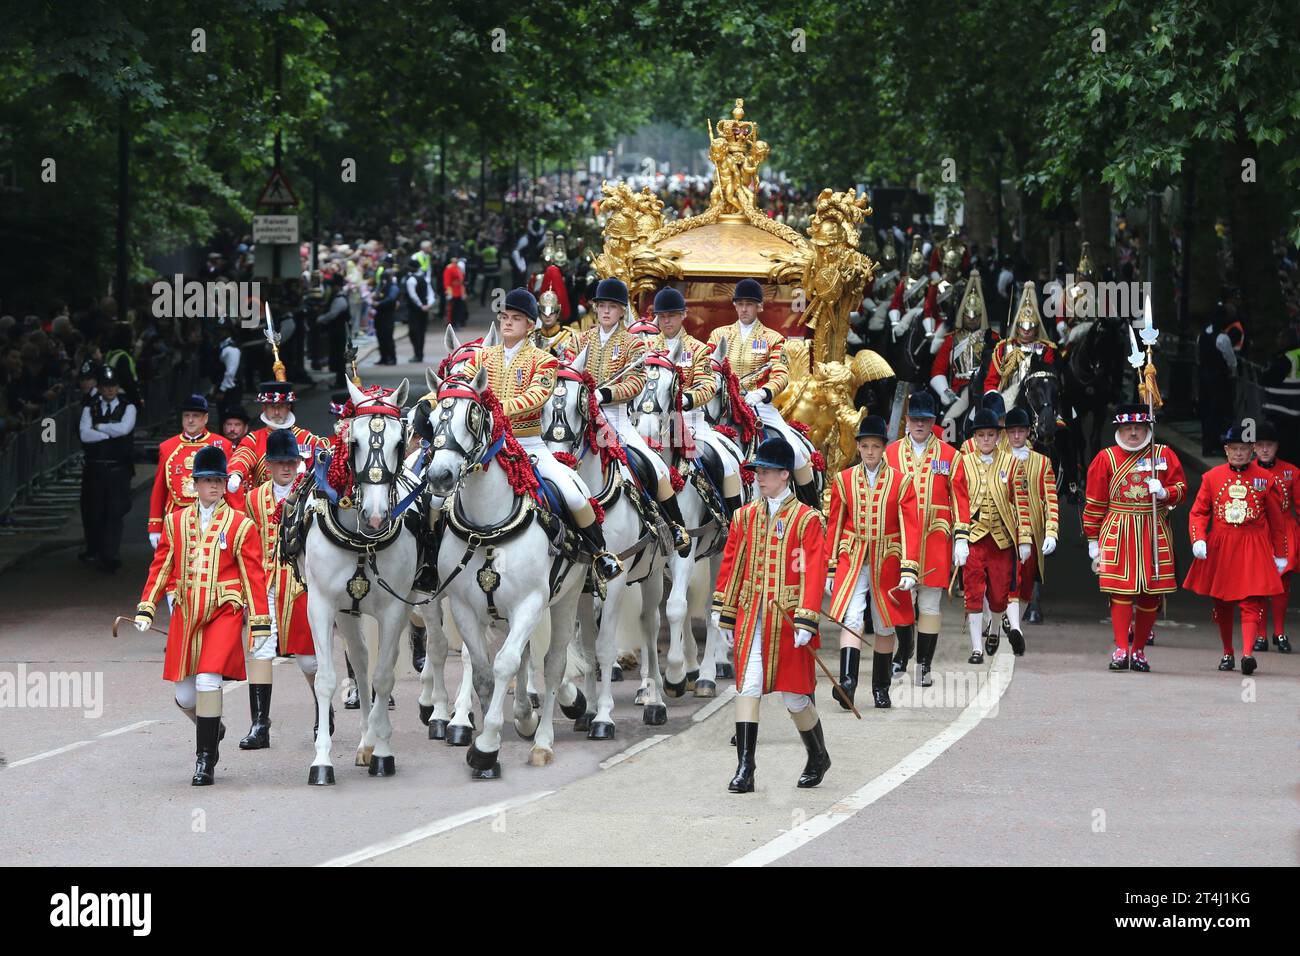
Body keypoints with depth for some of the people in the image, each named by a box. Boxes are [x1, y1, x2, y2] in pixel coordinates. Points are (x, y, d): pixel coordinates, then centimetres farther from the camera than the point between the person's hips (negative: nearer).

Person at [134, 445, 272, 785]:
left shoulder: (240, 525, 0)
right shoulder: (176, 522, 8)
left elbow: (254, 576, 0)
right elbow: (160, 567, 13)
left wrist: (260, 624, -4)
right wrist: (146, 608, 5)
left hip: (224, 613, -3)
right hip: (185, 613, 4)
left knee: (208, 680, -17)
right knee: (185, 694, 3)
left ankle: (205, 758, -7)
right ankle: (212, 729, 35)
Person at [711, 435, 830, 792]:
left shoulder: (806, 519, -6)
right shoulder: (745, 516, 8)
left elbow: (813, 572, -10)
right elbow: (730, 565, 13)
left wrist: (806, 621, -17)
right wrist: (725, 615, 11)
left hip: (787, 620, -3)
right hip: (750, 617, 4)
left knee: (795, 696, 6)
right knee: (747, 687, -8)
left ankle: (818, 756, 29)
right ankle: (745, 769, -9)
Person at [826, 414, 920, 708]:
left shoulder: (901, 483, 0)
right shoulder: (843, 480, 3)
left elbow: (911, 528, -4)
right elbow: (834, 526, 7)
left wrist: (909, 570, -13)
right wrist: (830, 568, 4)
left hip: (887, 563, 0)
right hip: (852, 561, 0)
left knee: (885, 627, 8)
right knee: (851, 620, -18)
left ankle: (881, 689, 20)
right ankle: (847, 681, -28)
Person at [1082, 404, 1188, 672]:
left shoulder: (1164, 454, 8)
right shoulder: (1106, 458, 4)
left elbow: (1181, 489, 9)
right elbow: (1094, 502, 5)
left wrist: (1164, 492, -13)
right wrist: (1093, 541, 3)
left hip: (1154, 534, 2)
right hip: (1118, 533, -2)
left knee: (1151, 594, 2)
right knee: (1122, 590, -9)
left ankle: (1139, 650, 13)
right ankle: (1121, 649, -8)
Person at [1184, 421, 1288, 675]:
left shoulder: (1264, 478, 1)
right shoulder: (1212, 477, 4)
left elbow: (1276, 519, 6)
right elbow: (1198, 512, 4)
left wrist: (1280, 555, 8)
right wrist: (1198, 540, -13)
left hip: (1253, 547, -2)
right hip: (1219, 548, 2)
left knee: (1251, 602, -14)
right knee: (1222, 604, 9)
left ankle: (1247, 653, -23)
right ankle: (1227, 653, 23)